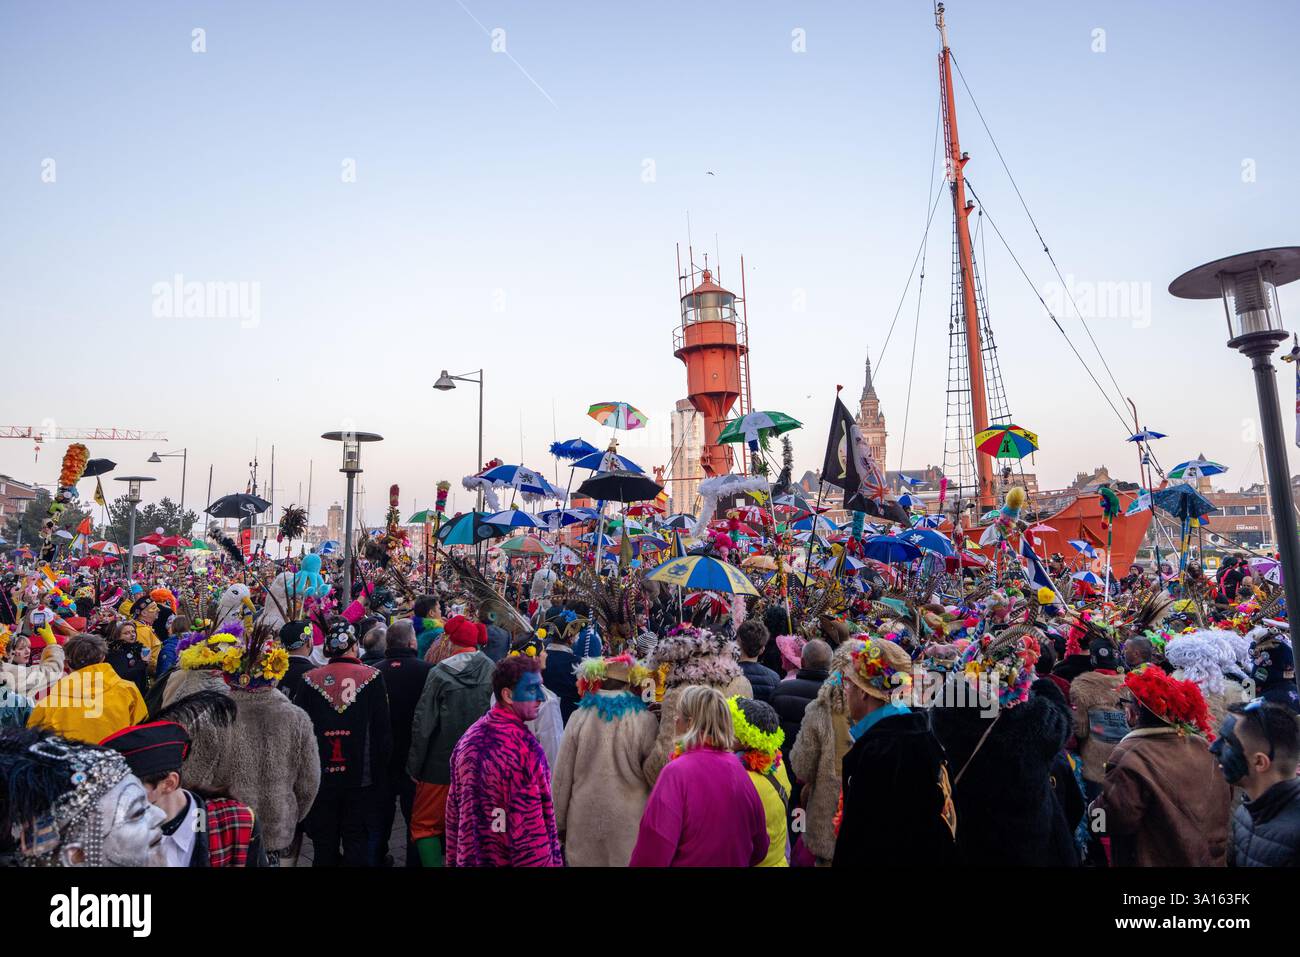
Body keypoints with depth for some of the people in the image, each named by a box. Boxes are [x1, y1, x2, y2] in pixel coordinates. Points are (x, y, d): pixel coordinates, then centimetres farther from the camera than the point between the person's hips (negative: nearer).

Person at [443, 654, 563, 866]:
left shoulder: (468, 738, -2)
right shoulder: (522, 748, -25)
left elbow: (454, 809, 6)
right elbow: (530, 830, -23)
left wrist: (454, 859, 14)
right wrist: (546, 863, -14)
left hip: (470, 858, 7)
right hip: (508, 860, -6)